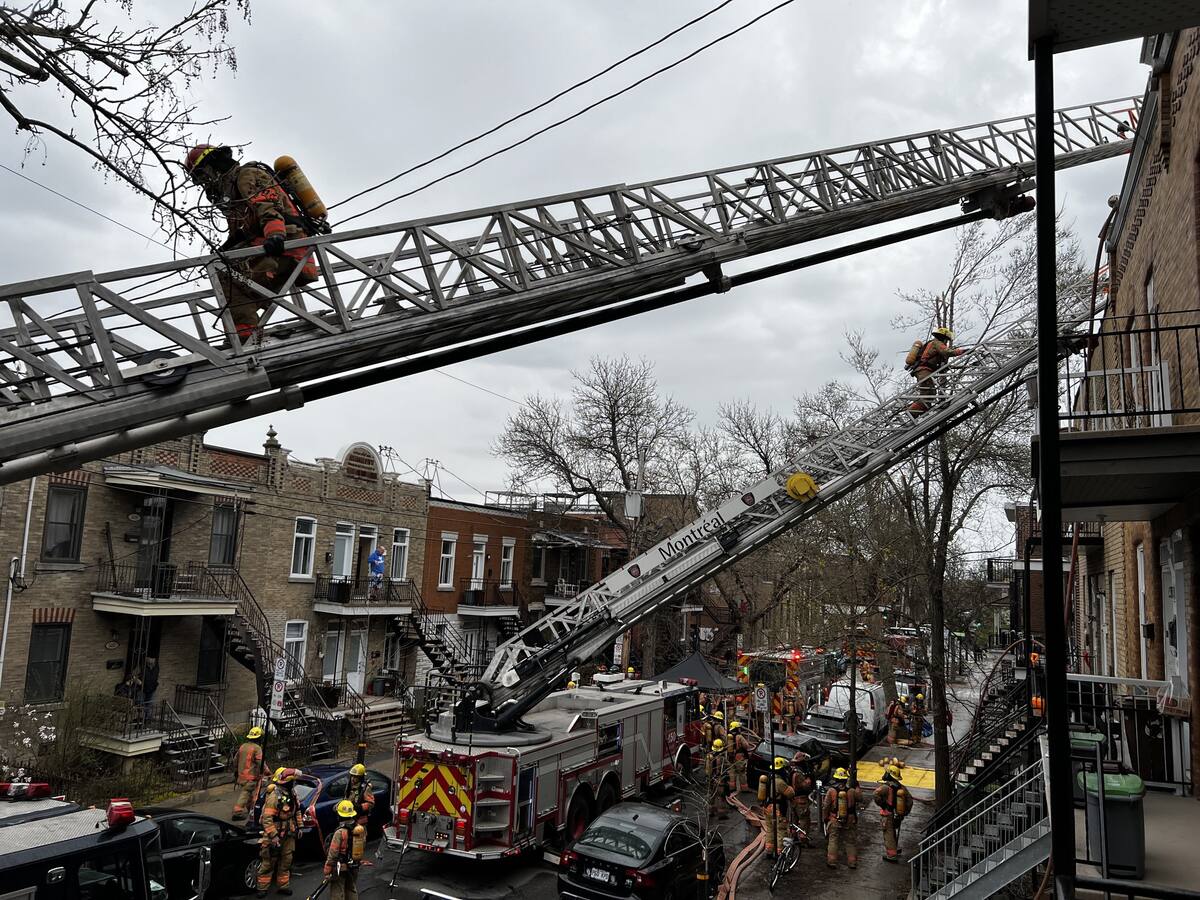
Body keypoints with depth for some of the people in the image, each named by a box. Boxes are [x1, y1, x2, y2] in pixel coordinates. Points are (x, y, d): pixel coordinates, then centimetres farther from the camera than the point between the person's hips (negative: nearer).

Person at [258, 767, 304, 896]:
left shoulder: (292, 794, 2)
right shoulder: (275, 797, -24)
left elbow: (297, 811, 15)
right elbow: (267, 818, -26)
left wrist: (299, 827, 14)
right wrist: (273, 836, -25)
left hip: (289, 834, 7)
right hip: (275, 835, -7)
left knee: (286, 861, 14)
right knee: (268, 862, 4)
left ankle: (283, 885, 26)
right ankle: (262, 888, 16)